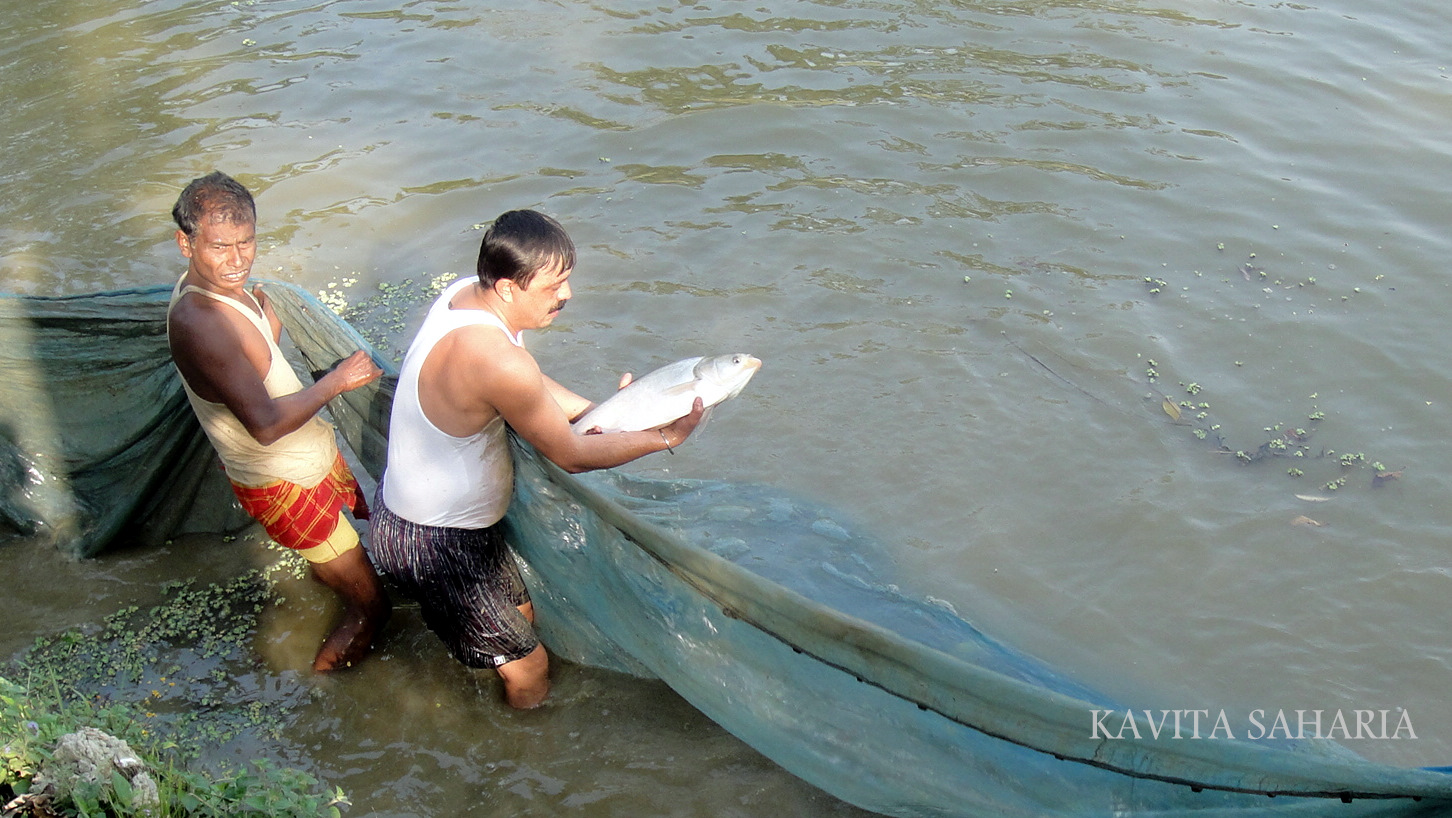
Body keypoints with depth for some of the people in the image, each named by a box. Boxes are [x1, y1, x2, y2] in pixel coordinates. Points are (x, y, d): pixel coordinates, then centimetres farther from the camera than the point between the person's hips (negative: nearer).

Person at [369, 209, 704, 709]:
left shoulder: (467, 294, -7)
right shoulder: (496, 359, -36)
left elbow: (529, 386, 12)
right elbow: (571, 456, -22)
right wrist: (663, 438, -13)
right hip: (434, 545, -10)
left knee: (520, 616, 27)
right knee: (527, 668, 7)